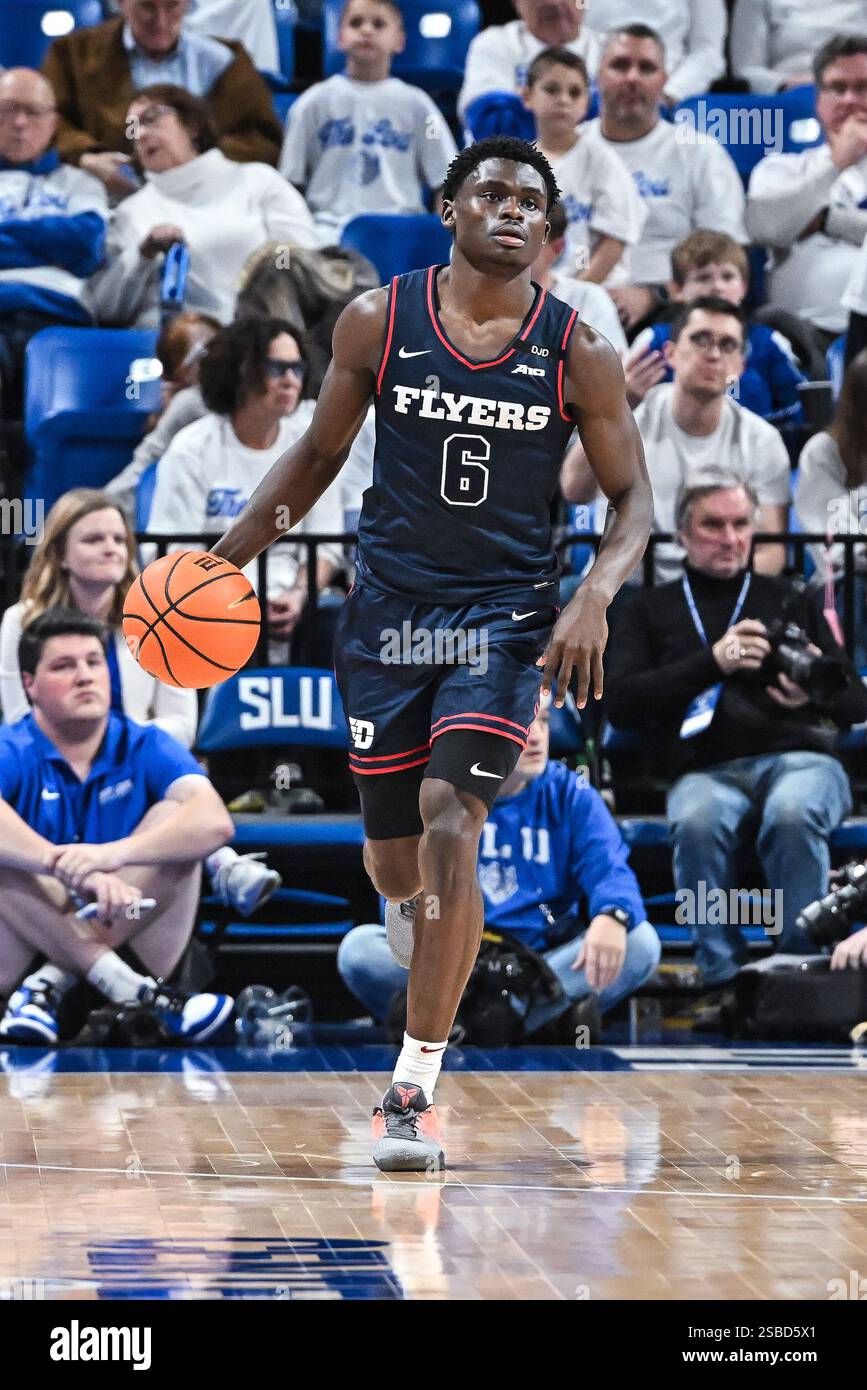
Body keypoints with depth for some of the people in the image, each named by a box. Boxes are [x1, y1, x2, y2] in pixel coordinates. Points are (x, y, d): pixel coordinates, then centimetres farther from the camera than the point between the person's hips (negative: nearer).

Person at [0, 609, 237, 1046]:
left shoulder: (146, 748, 3)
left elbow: (215, 822, -18)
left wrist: (113, 854, -35)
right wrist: (70, 867, -45)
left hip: (131, 937, 2)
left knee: (173, 817, -16)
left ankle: (53, 983, -24)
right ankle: (132, 993, -34)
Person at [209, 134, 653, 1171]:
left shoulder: (578, 353, -5)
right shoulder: (378, 321, -2)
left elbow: (632, 498, 1)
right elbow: (320, 452, 10)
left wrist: (595, 595, -17)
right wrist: (228, 557, 3)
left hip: (505, 614, -2)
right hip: (388, 607, 2)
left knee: (449, 832, -19)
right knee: (393, 860, 9)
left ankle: (414, 1087, -12)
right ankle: (432, 971, 47)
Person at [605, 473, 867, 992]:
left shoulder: (790, 601, 23)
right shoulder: (650, 609, 21)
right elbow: (622, 704, 4)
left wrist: (816, 691, -9)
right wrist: (713, 663, -9)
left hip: (800, 758, 0)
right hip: (706, 772, 0)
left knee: (792, 813, -37)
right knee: (697, 821, -37)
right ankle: (723, 978, -30)